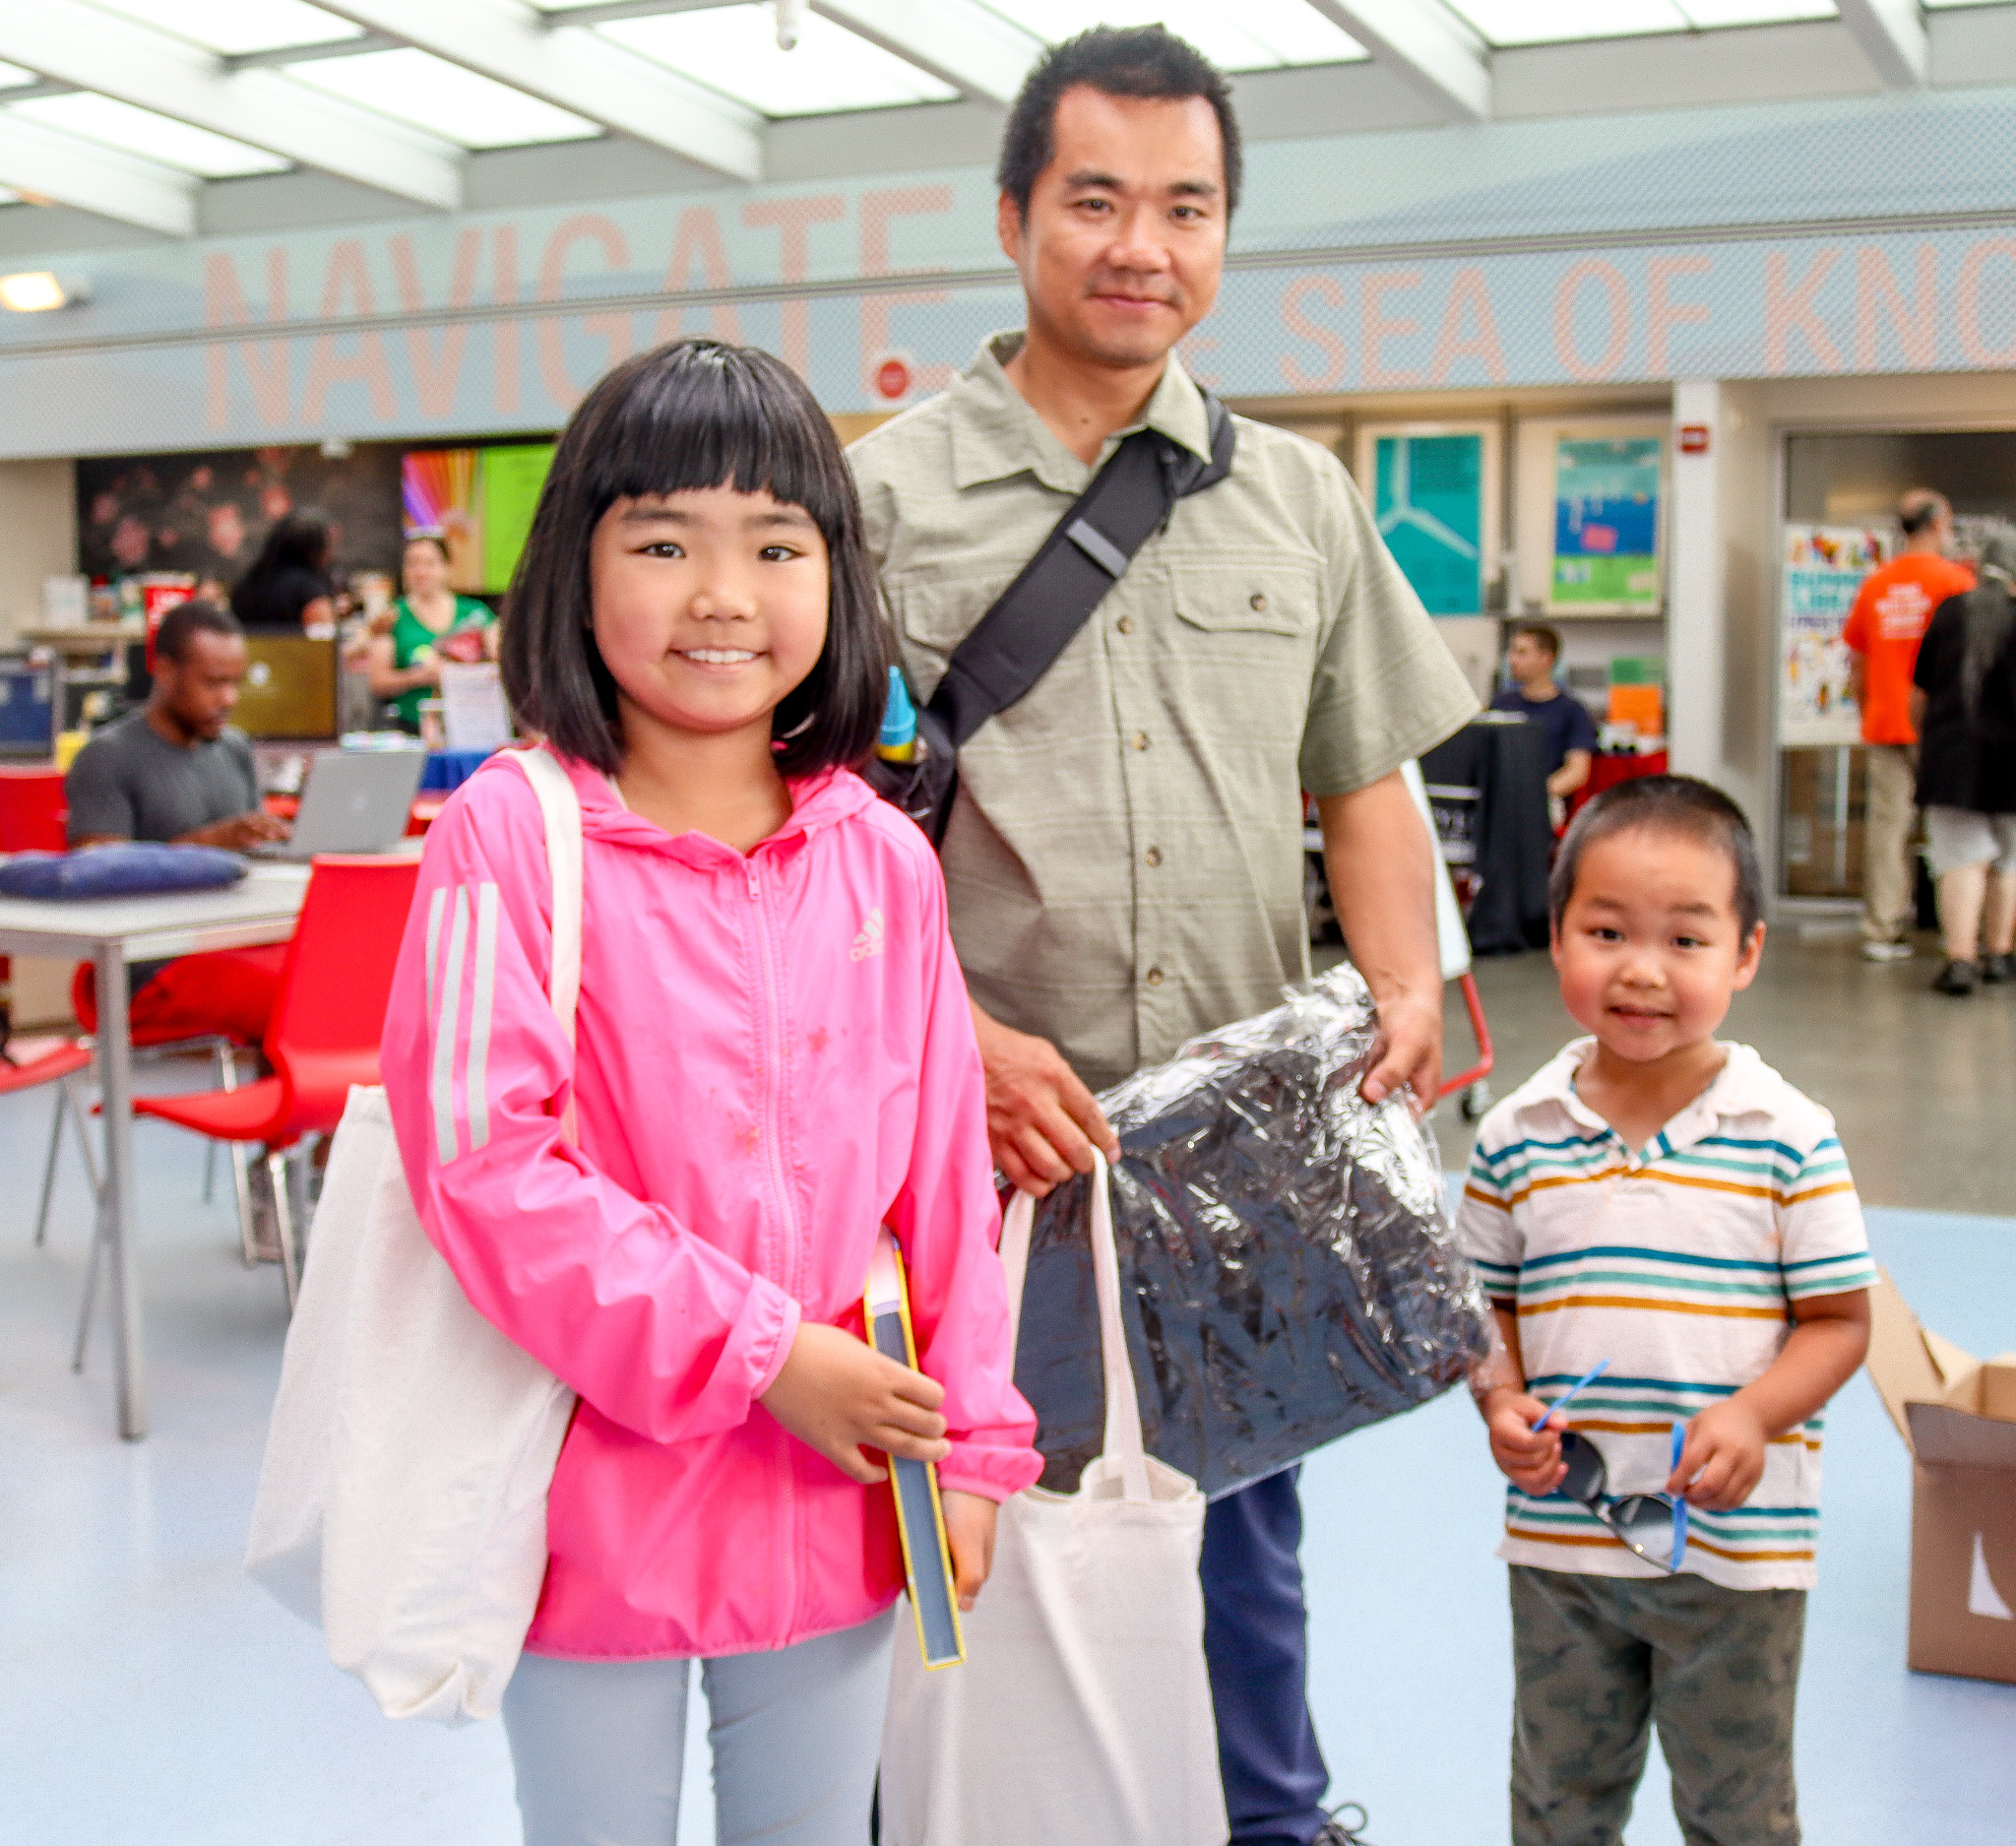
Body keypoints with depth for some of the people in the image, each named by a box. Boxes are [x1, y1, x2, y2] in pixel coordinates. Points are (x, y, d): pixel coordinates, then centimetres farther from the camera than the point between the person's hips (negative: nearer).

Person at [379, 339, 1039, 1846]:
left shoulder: (883, 857, 0)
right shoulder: (514, 833, -12)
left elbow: (946, 1169, 4)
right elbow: (483, 1156, -18)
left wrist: (972, 1443, 5)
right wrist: (754, 1350, -18)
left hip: (837, 1494, 4)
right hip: (601, 1489, -3)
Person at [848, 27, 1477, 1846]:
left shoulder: (1302, 499, 10)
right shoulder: (888, 492, -1)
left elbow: (1366, 781, 13)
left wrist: (1407, 982, -4)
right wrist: (959, 1035, -17)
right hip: (983, 1141, -3)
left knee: (1243, 1518, 18)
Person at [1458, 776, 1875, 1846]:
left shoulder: (1789, 1137, -10)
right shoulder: (1517, 1136, -3)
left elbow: (1839, 1320, -5)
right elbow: (1483, 1302, 7)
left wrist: (1752, 1415, -21)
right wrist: (1501, 1399, -10)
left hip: (1740, 1549, -2)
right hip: (1558, 1536, 2)